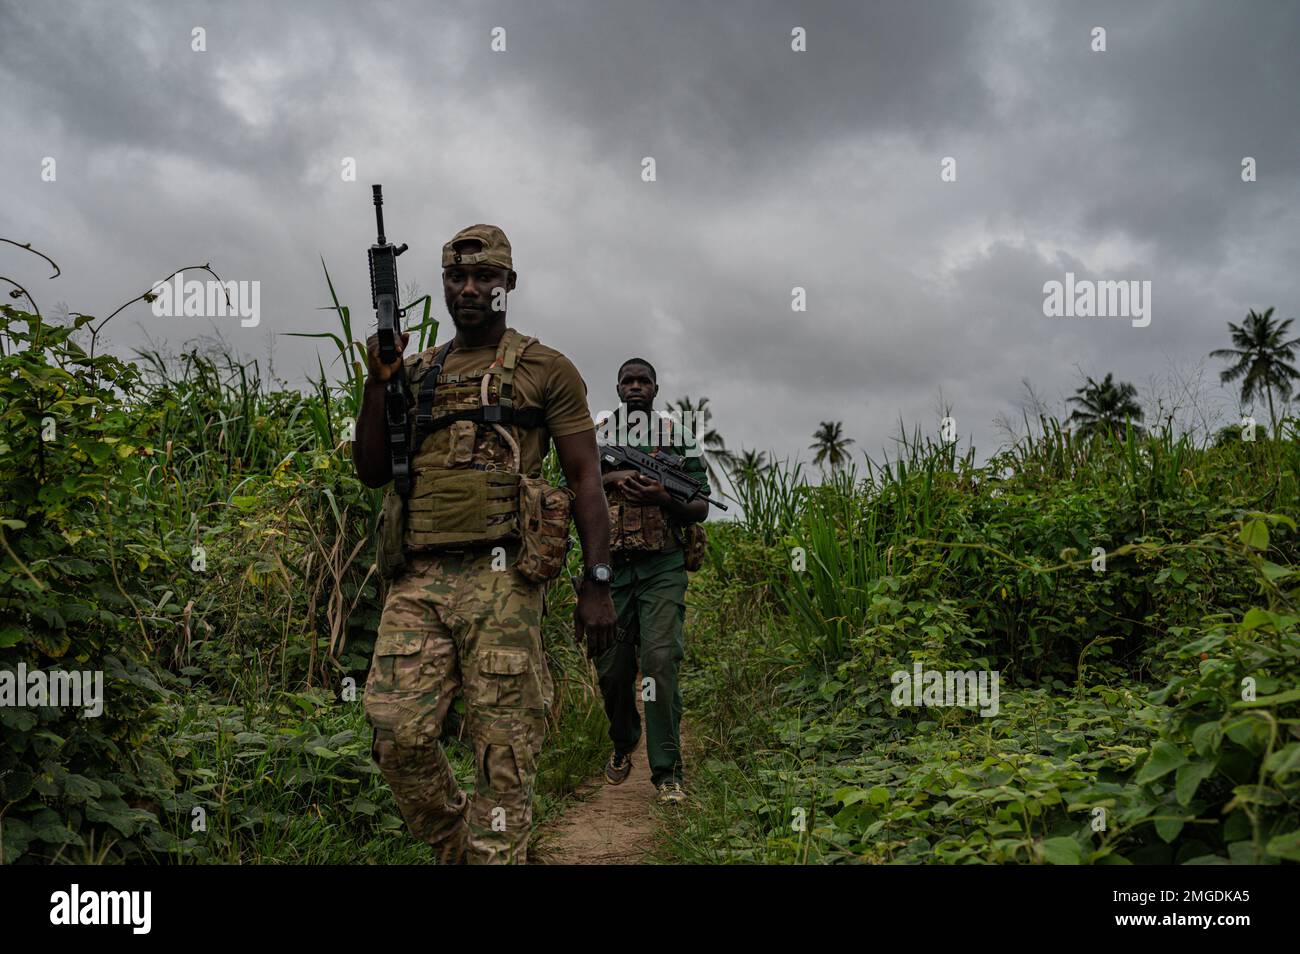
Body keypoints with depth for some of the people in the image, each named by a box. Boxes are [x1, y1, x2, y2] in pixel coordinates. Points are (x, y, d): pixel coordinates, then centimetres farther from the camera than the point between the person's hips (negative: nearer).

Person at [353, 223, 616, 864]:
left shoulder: (547, 370, 7)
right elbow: (373, 472, 18)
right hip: (417, 580, 4)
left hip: (500, 578, -4)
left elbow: (584, 480, 3)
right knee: (398, 730, -3)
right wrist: (377, 382, 5)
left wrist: (597, 582, -7)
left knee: (503, 749, -4)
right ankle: (452, 845, 21)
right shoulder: (417, 374, 21)